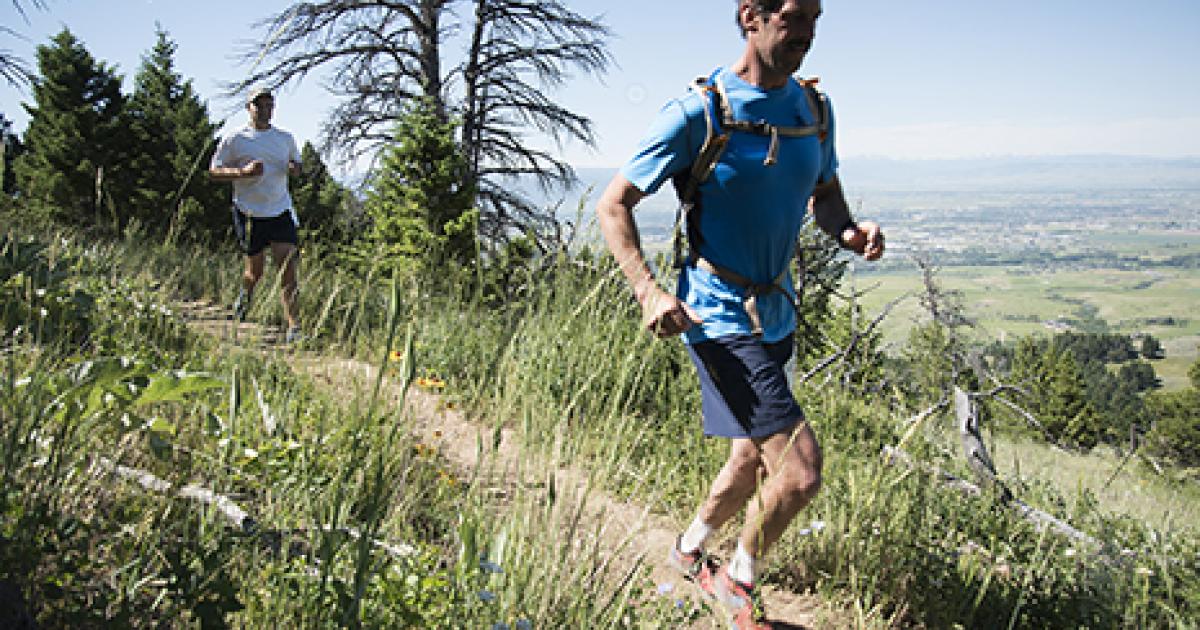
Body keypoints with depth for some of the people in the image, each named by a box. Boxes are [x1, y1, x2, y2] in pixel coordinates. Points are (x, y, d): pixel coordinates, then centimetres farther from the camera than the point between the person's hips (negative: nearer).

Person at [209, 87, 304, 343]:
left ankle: (294, 326, -12)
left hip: (281, 210, 2)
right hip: (250, 212, -2)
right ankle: (244, 295, 45)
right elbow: (214, 171, 0)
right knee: (256, 269, 9)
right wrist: (243, 172, -17)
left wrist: (294, 168, -3)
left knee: (289, 266, -11)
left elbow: (296, 164, 23)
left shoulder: (286, 138, 9)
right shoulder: (235, 139, -1)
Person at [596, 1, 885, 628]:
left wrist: (849, 231, -6)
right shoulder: (696, 113, -16)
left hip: (775, 311, 7)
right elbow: (612, 205, -10)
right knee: (801, 468, -14)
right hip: (719, 315, -7)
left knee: (752, 461, 20)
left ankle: (689, 550, 47)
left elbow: (826, 193, 18)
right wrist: (650, 291, -23)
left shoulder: (813, 109, 3)